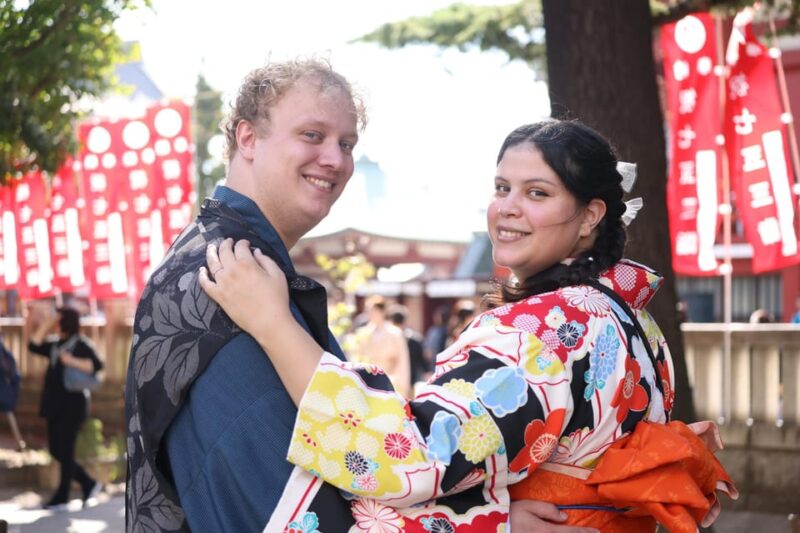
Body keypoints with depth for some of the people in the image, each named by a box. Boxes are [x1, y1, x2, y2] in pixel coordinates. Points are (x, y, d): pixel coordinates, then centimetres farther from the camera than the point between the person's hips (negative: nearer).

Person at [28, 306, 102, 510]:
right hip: (56, 405, 8)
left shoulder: (81, 344, -9)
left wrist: (73, 362, -31)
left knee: (65, 450, -4)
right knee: (56, 450, 10)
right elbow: (34, 346, 8)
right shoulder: (55, 344, 14)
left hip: (73, 404, -8)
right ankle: (89, 484, 21)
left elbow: (97, 365, -20)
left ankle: (62, 497, 4)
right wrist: (45, 324, 4)